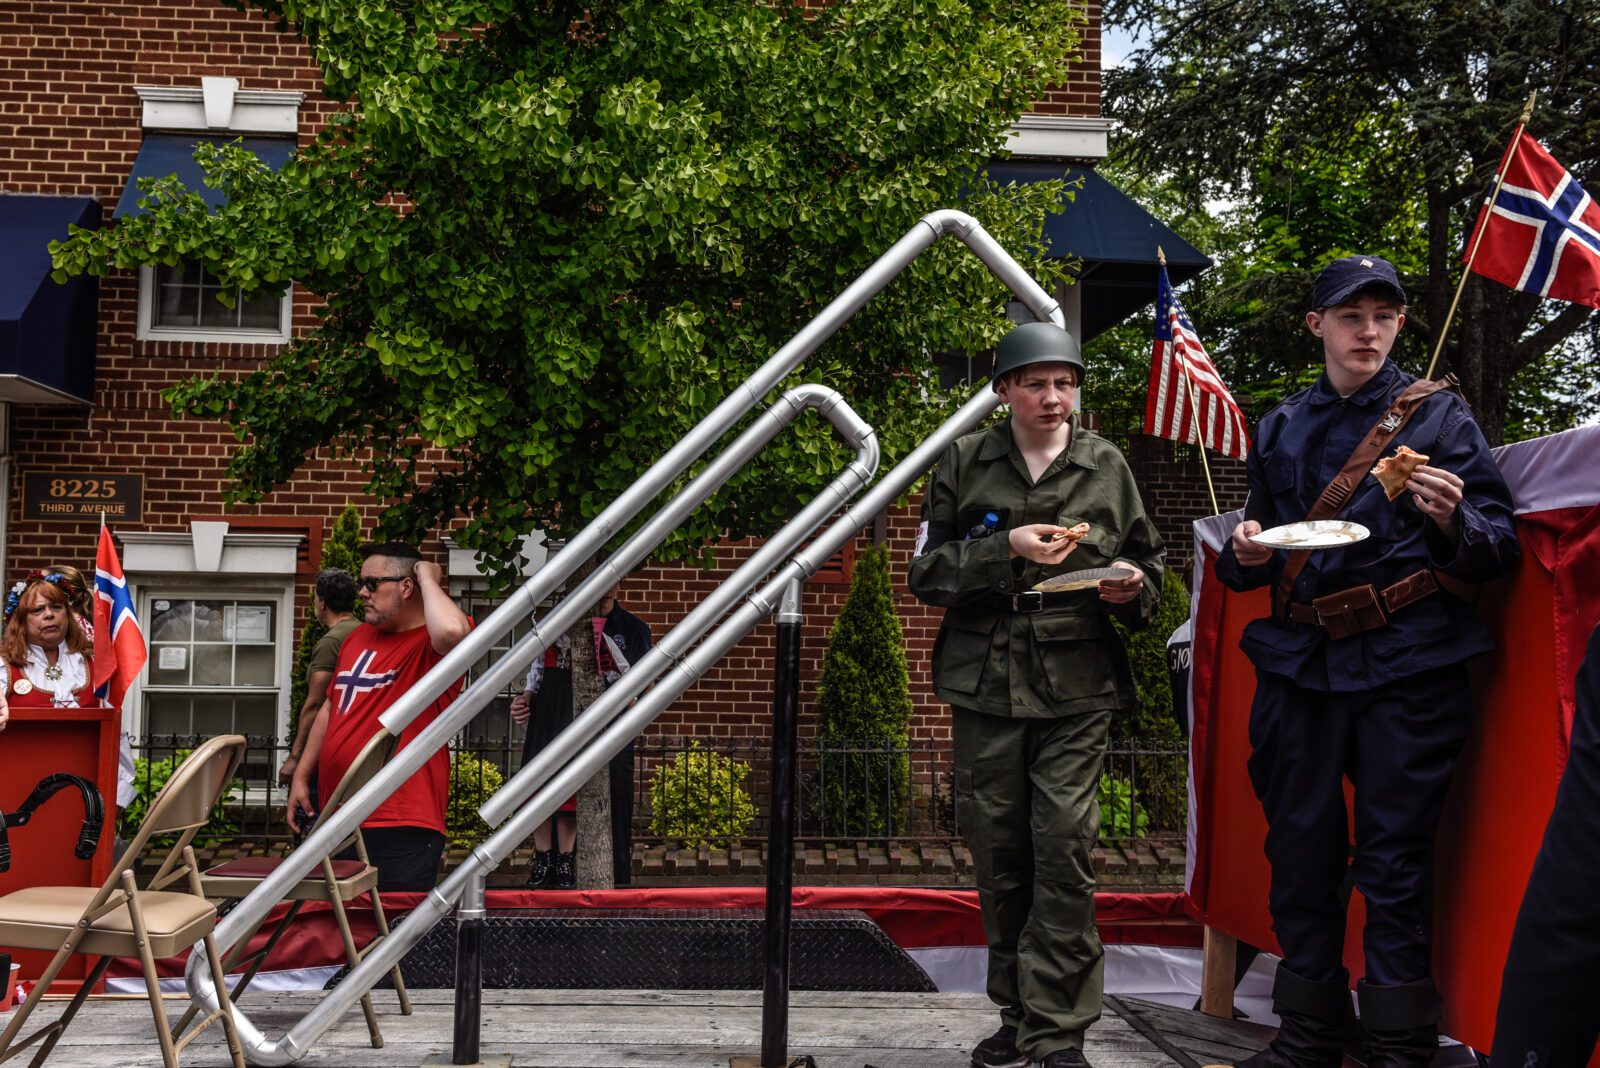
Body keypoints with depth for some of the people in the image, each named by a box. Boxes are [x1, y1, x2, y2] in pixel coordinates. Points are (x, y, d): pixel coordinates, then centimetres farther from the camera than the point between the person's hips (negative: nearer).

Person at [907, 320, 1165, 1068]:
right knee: (998, 852, 6)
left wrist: (1132, 588, -8)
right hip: (986, 683, 1)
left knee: (1065, 849, -9)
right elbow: (926, 571, 2)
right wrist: (1007, 551, -13)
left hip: (1076, 692, -1)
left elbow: (1148, 568, 15)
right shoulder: (965, 464, 6)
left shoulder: (1107, 467, 8)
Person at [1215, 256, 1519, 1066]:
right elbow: (1245, 570, 21)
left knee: (1394, 862, -3)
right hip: (1302, 664, 4)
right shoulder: (1280, 430, 15)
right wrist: (1246, 553, -2)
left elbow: (1499, 551, -1)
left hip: (1407, 668, -3)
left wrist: (1452, 522, -21)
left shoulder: (1438, 414, 4)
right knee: (1300, 852, 6)